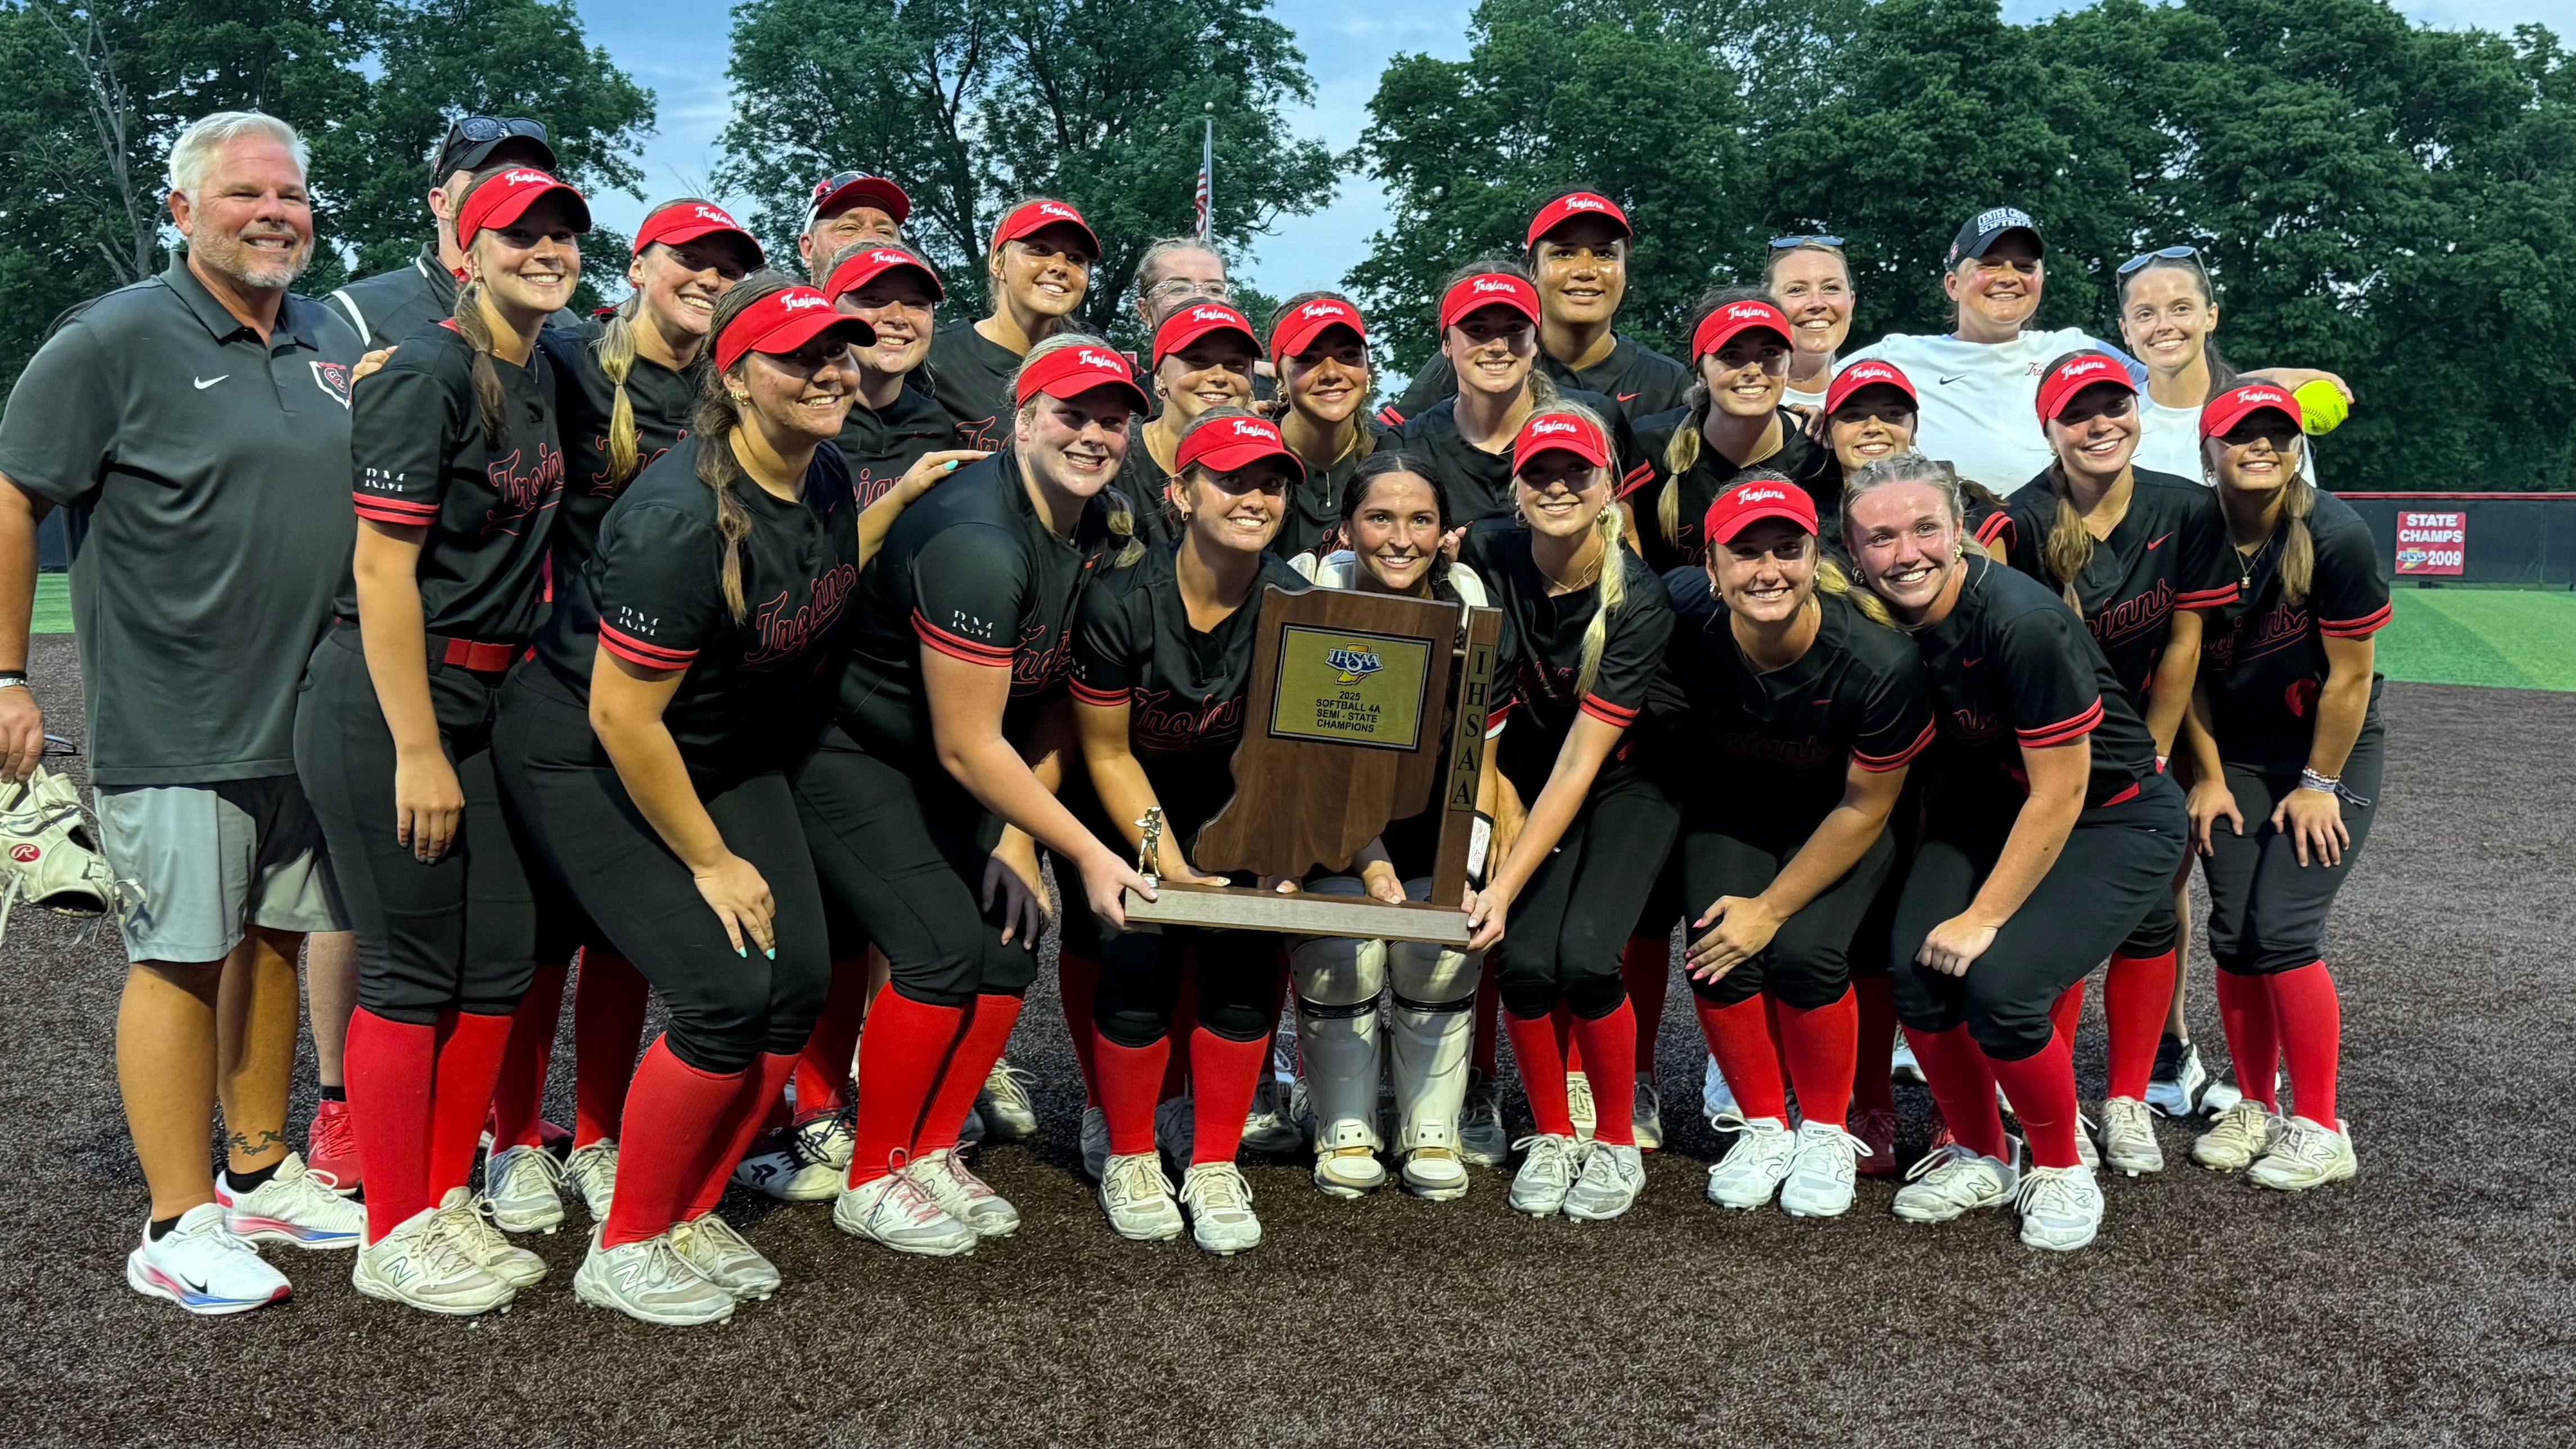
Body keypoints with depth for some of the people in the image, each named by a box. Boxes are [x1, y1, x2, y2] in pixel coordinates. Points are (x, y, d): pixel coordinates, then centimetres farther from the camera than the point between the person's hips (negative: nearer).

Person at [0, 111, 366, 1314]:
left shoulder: (334, 339, 10)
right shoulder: (115, 341, -8)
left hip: (310, 711, 6)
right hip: (174, 720, -6)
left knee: (275, 936, 14)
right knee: (183, 953, -2)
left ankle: (260, 1173, 28)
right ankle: (178, 1225, 7)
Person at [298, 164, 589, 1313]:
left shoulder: (540, 373, 11)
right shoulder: (430, 374, -14)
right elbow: (383, 570, -18)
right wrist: (417, 750, -20)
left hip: (481, 697, 8)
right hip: (387, 701, -8)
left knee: (501, 956, 11)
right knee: (413, 970, -1)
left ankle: (446, 1200, 26)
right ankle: (395, 1237, 13)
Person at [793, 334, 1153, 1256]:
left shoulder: (1105, 532, -4)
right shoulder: (979, 546, -31)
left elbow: (1056, 700, 4)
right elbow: (969, 746, -27)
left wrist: (1016, 839, -2)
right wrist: (1087, 854, -22)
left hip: (942, 770, 8)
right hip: (846, 754, -8)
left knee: (1010, 944, 1)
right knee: (944, 950, -16)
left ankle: (930, 1154, 18)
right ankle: (873, 1182, 3)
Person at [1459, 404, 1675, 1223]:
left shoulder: (1638, 603, -23)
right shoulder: (1487, 557, -15)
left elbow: (1581, 764, -24)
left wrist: (1506, 885, -29)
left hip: (1624, 787, -3)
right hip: (1528, 778, 3)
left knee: (1583, 956, -22)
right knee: (1523, 960, -17)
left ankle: (1618, 1144, 3)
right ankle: (1551, 1138, 9)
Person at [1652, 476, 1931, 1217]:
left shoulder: (1877, 661, -32)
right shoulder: (1681, 627, -28)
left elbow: (1865, 807, -18)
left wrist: (1771, 908, -16)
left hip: (1837, 821, -2)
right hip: (1731, 807, 2)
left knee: (1805, 951, -23)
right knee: (1717, 948, -18)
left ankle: (1827, 1133, 4)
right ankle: (1763, 1128, 7)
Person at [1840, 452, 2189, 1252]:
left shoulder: (2026, 624, -29)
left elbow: (2059, 794, -23)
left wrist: (1985, 916, -18)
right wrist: (1930, 881, 1)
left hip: (2112, 818, -6)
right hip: (1988, 804, 6)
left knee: (2000, 985, -23)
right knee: (1916, 968, -15)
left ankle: (2059, 1169, 6)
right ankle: (1980, 1156, 11)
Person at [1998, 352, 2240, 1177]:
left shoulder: (2187, 512, -9)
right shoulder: (2025, 523, -18)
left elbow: (2184, 644, -4)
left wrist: (2151, 759, -3)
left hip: (2144, 734, 3)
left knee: (2149, 914, -2)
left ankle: (2128, 1104, 13)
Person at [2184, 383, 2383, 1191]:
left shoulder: (2335, 536, -21)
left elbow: (2350, 676, -15)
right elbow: (2190, 670, 1)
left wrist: (2319, 785, -10)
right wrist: (2209, 778, 1)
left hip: (2331, 755, -4)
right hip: (2235, 758, 4)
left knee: (2281, 931, -12)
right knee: (2233, 936, 1)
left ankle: (2320, 1130, 1)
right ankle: (2255, 1110, 18)